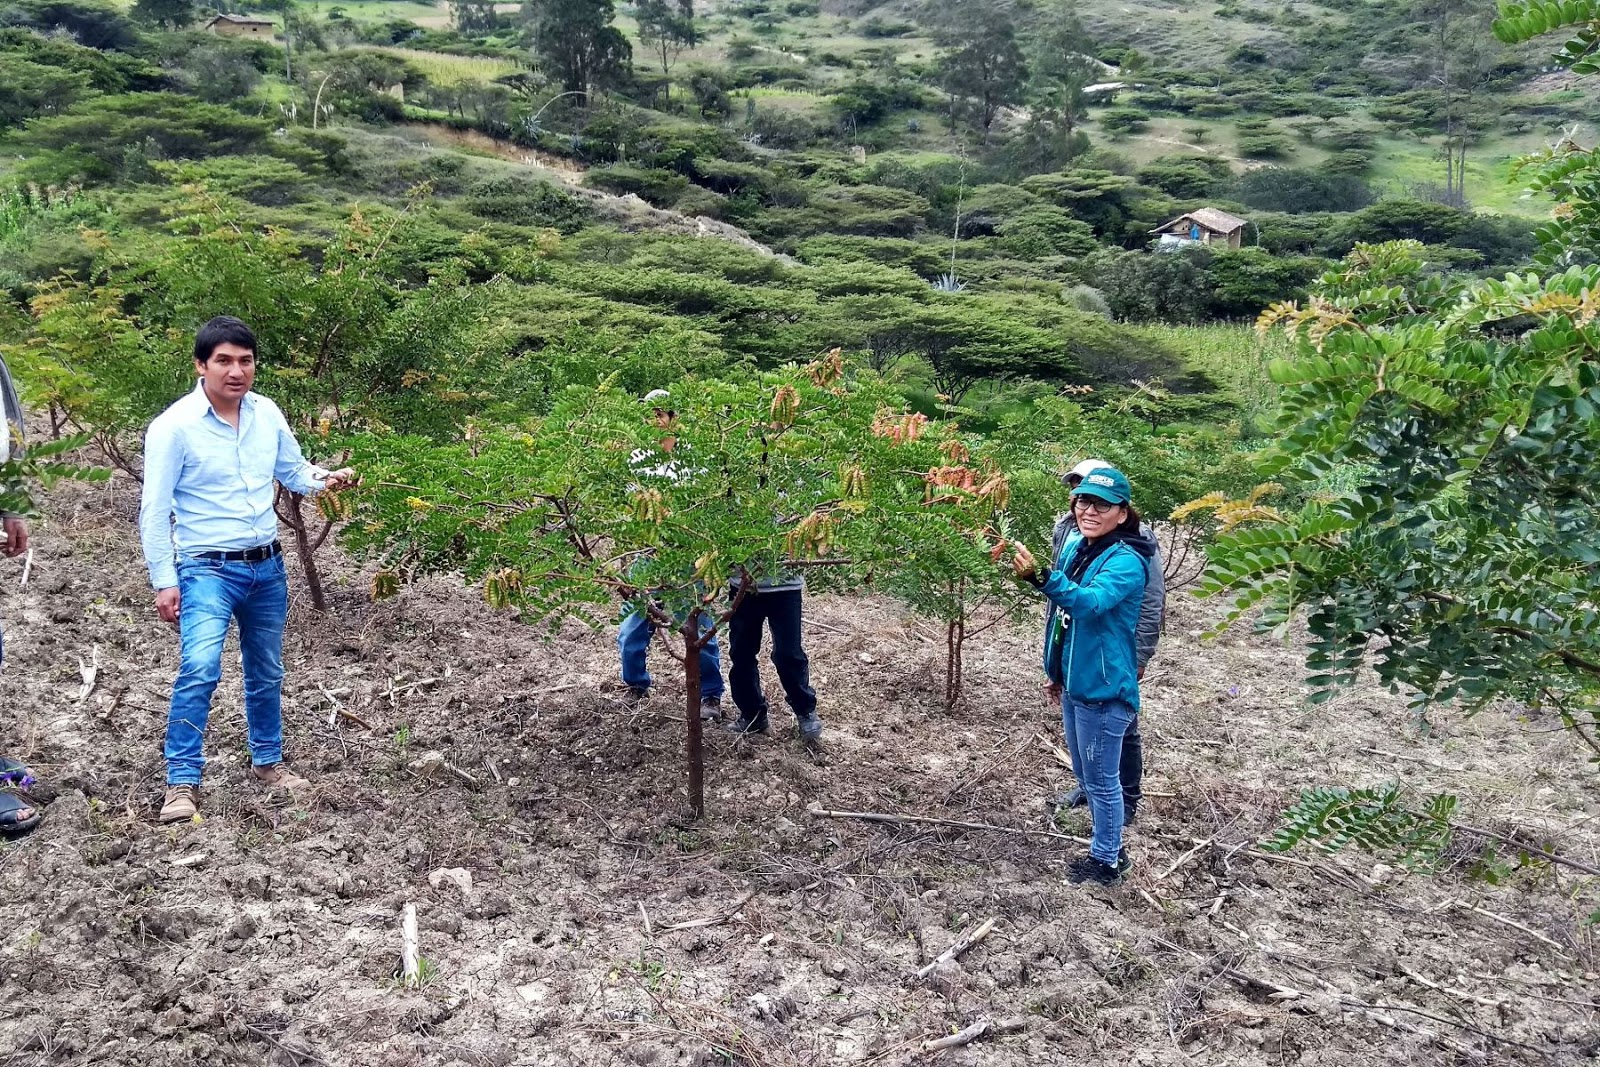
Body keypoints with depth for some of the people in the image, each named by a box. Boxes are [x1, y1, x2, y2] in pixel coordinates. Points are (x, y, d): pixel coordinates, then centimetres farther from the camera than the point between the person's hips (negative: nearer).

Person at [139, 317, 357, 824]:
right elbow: (154, 511, -10)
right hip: (208, 570, -5)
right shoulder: (175, 426, -14)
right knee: (199, 670, -22)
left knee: (267, 673, 17)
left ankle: (268, 762, 36)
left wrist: (326, 479, -8)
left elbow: (293, 471, 15)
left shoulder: (267, 413, 0)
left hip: (268, 567, 5)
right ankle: (182, 783, -11)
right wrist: (164, 583, -11)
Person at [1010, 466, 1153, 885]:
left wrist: (1042, 577, -55)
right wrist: (1058, 670, 23)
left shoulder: (1126, 561, -21)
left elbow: (1091, 601, -40)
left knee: (1102, 779, 6)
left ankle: (1107, 861, 24)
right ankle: (1109, 846, 39)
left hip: (1104, 689, -9)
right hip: (1074, 681, 9)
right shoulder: (1075, 546, 4)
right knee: (1086, 774, 22)